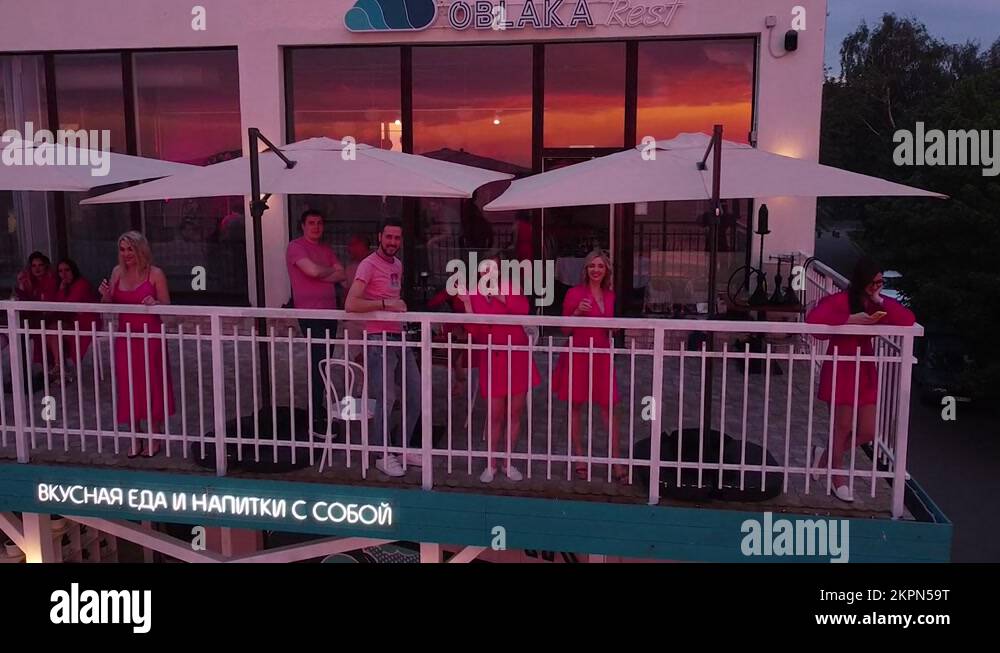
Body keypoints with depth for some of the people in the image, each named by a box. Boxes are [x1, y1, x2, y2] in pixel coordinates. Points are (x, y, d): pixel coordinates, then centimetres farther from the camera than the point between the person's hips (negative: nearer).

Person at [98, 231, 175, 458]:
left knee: (151, 386, 2)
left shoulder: (155, 274, -6)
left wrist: (154, 303, -26)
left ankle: (153, 439, 16)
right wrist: (105, 295, -7)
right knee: (128, 388, 7)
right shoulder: (117, 272, 7)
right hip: (125, 338, 4)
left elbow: (167, 306, -5)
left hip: (150, 338, -4)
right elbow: (109, 305, 13)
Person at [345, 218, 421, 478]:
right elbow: (351, 304, -22)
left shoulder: (398, 264, 15)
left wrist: (400, 307, 12)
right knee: (386, 399, -8)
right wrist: (385, 304, -23)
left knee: (415, 394, 10)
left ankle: (402, 449, 23)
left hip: (399, 337, 9)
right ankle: (383, 456, 7)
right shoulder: (369, 265, -11)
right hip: (379, 339, -8)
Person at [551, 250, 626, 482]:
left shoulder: (610, 295, 10)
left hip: (602, 356, 4)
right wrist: (577, 312, -18)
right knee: (577, 406, 5)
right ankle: (579, 457, 17)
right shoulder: (574, 293, -4)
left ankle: (615, 460, 5)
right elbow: (565, 329, -2)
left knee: (609, 407, 0)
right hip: (578, 355, -3)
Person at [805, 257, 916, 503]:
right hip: (841, 369, -6)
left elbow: (908, 320, -7)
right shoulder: (840, 300, -13)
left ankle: (825, 456, 29)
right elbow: (813, 319, -29)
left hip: (865, 370, 6)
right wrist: (851, 319, -27)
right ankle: (837, 477, 24)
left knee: (867, 431, 5)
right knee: (843, 427, 3)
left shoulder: (878, 303, 5)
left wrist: (881, 302, -16)